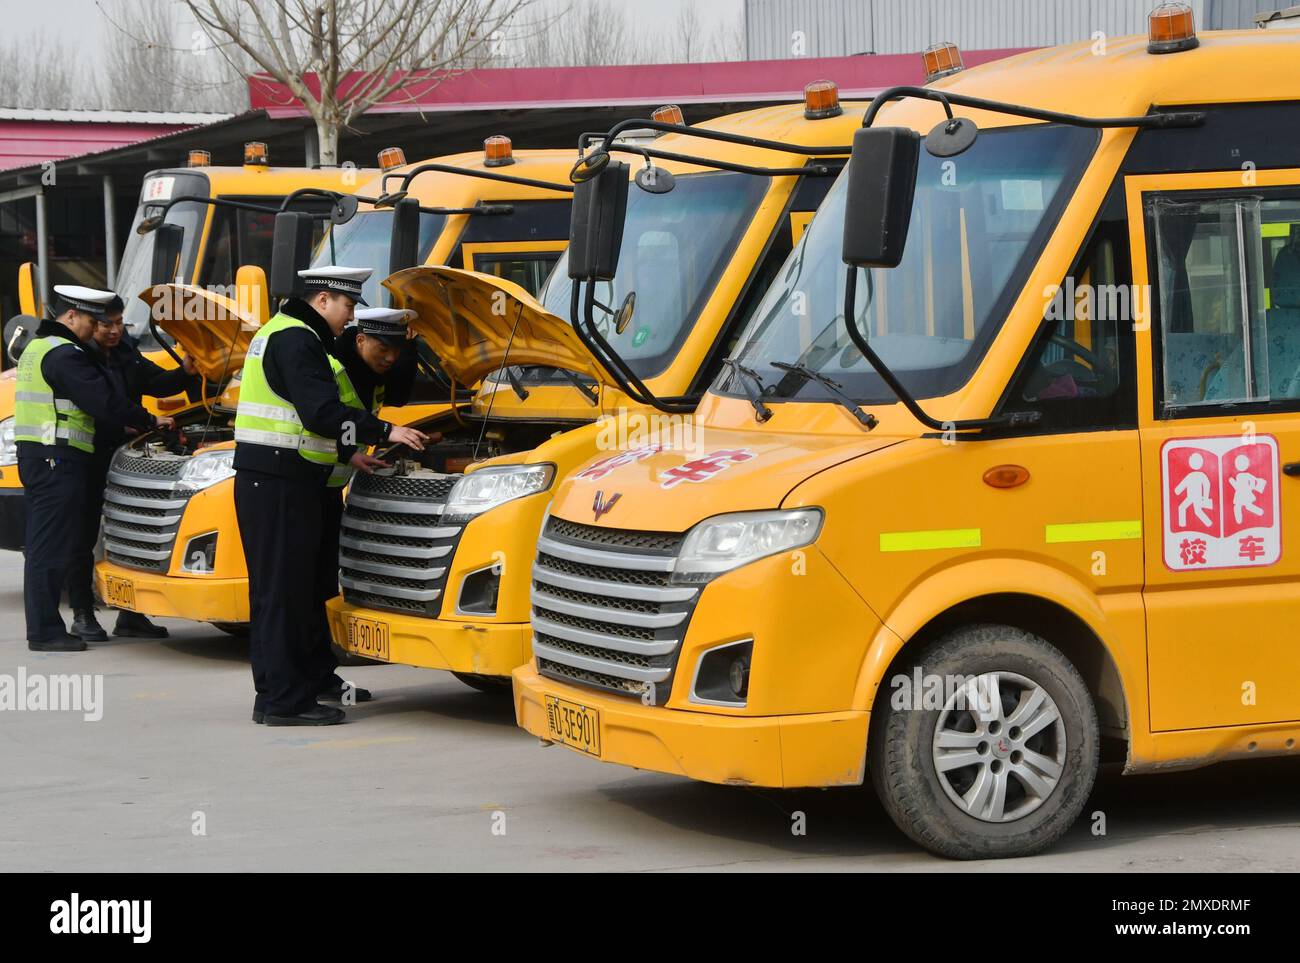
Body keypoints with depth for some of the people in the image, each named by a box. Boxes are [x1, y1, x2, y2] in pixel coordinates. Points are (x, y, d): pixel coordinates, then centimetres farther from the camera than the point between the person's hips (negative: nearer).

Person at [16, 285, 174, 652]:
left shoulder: (38, 347, 20)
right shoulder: (65, 354, -14)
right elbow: (103, 401, -18)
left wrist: (127, 422, 18)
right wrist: (148, 421, -6)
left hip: (34, 457, 11)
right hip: (58, 459, -11)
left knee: (43, 546, 13)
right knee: (52, 548, -7)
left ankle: (42, 627, 17)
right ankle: (45, 632, -6)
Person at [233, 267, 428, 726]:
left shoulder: (281, 332, 21)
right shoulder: (296, 340, -13)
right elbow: (323, 413, -22)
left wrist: (346, 454, 25)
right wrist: (385, 431, -15)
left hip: (265, 481, 11)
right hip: (280, 483, -11)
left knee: (275, 590, 13)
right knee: (284, 592, -7)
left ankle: (273, 695, 18)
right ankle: (286, 700, -4)